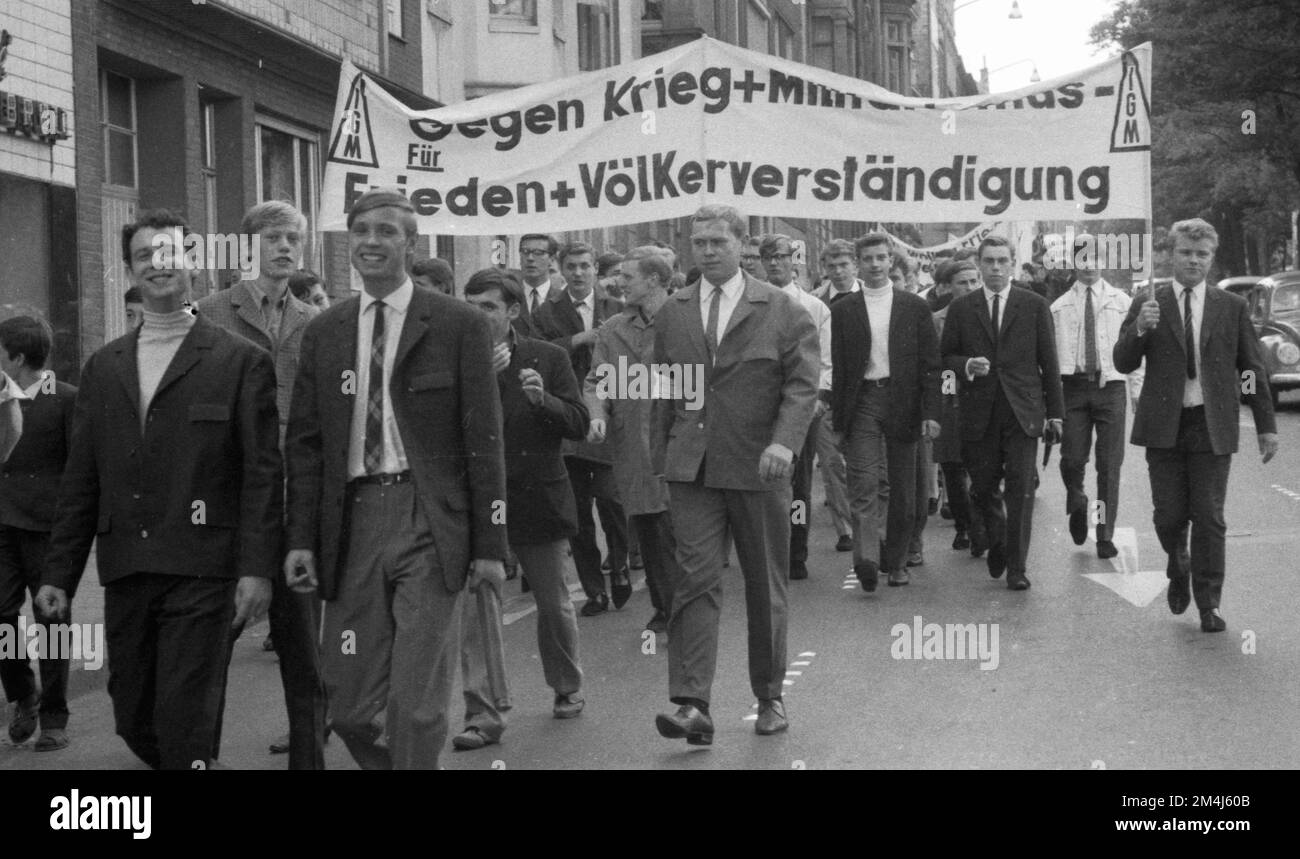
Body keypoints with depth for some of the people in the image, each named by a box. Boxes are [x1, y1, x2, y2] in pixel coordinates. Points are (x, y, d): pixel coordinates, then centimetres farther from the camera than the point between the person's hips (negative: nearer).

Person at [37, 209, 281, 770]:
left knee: (184, 719, -8)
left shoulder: (241, 361, 1)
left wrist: (256, 569, -12)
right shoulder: (103, 368, 15)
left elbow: (263, 472, -4)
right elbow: (80, 480, 14)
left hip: (201, 572, -5)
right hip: (125, 573, 5)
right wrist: (58, 574, 9)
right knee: (134, 720, 11)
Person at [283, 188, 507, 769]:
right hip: (351, 521, 4)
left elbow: (483, 440, -1)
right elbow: (304, 443, 12)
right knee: (351, 708, 5)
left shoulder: (459, 326, 1)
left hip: (429, 524, -3)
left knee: (416, 706, -4)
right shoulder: (324, 333, 12)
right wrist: (301, 539, 4)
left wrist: (489, 545, -5)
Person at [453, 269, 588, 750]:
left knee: (554, 603, 14)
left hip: (538, 496, 1)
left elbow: (580, 425, -2)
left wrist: (542, 399, -19)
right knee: (473, 610, -8)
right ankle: (482, 715, -2)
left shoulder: (548, 358, 0)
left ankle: (567, 687, 37)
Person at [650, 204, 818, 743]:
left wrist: (784, 441, -21)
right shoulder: (671, 314, 9)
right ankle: (692, 706, -13)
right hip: (692, 470, 1)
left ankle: (769, 696, 25)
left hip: (758, 469, -1)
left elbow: (802, 384, -6)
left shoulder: (782, 310, 0)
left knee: (765, 588, 10)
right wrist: (660, 455, 11)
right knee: (696, 581, -10)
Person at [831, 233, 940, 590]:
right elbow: (838, 368, 7)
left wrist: (930, 413, -4)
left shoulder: (915, 307, 7)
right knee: (864, 484, -14)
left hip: (903, 404, 1)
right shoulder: (844, 311, 8)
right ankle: (866, 560, -23)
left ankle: (895, 561, 18)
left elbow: (930, 364, 5)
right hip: (862, 402, -1)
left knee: (902, 491, 5)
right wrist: (838, 420, 3)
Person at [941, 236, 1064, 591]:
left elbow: (1048, 361, 6)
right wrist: (966, 366, -12)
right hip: (979, 411, 1)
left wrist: (1055, 412, 4)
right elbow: (946, 356, 10)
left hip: (1023, 411, -1)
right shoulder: (961, 308, 7)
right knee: (982, 487, 4)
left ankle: (1016, 567, 2)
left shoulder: (1034, 306, 6)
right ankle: (997, 541, 33)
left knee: (1021, 488, -6)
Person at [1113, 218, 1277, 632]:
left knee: (1209, 518, -1)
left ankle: (1209, 605, 9)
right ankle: (1179, 567, 33)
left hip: (1213, 426, 0)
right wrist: (1139, 329, -19)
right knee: (1169, 515, 1)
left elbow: (1254, 369, 10)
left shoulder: (1232, 307, 6)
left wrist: (1267, 426, 7)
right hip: (1164, 426, 0)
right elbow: (1123, 363, 0)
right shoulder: (1148, 304, 4)